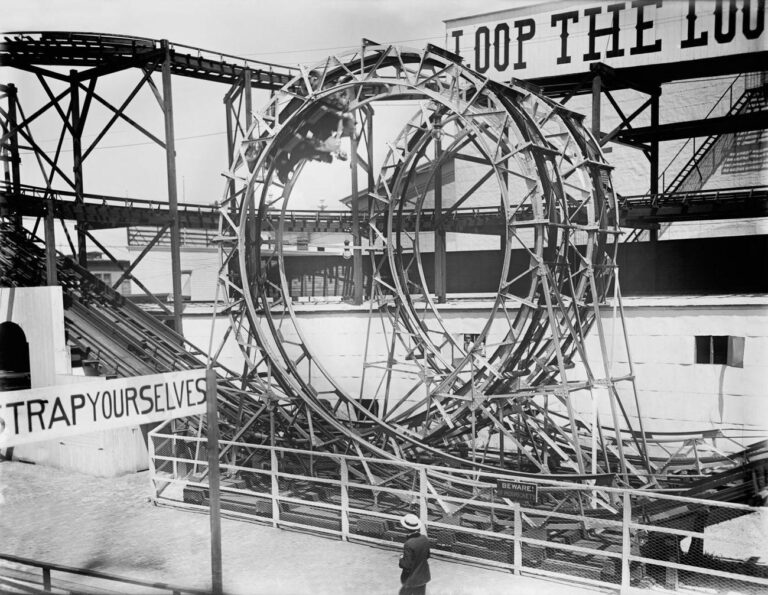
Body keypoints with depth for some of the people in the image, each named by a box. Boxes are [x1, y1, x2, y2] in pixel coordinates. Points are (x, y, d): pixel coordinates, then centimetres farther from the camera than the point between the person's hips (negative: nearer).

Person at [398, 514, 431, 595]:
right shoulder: (425, 539, -10)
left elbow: (407, 565, -24)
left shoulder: (408, 544, -30)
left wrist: (401, 559, -5)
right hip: (423, 576, 6)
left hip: (411, 578, -6)